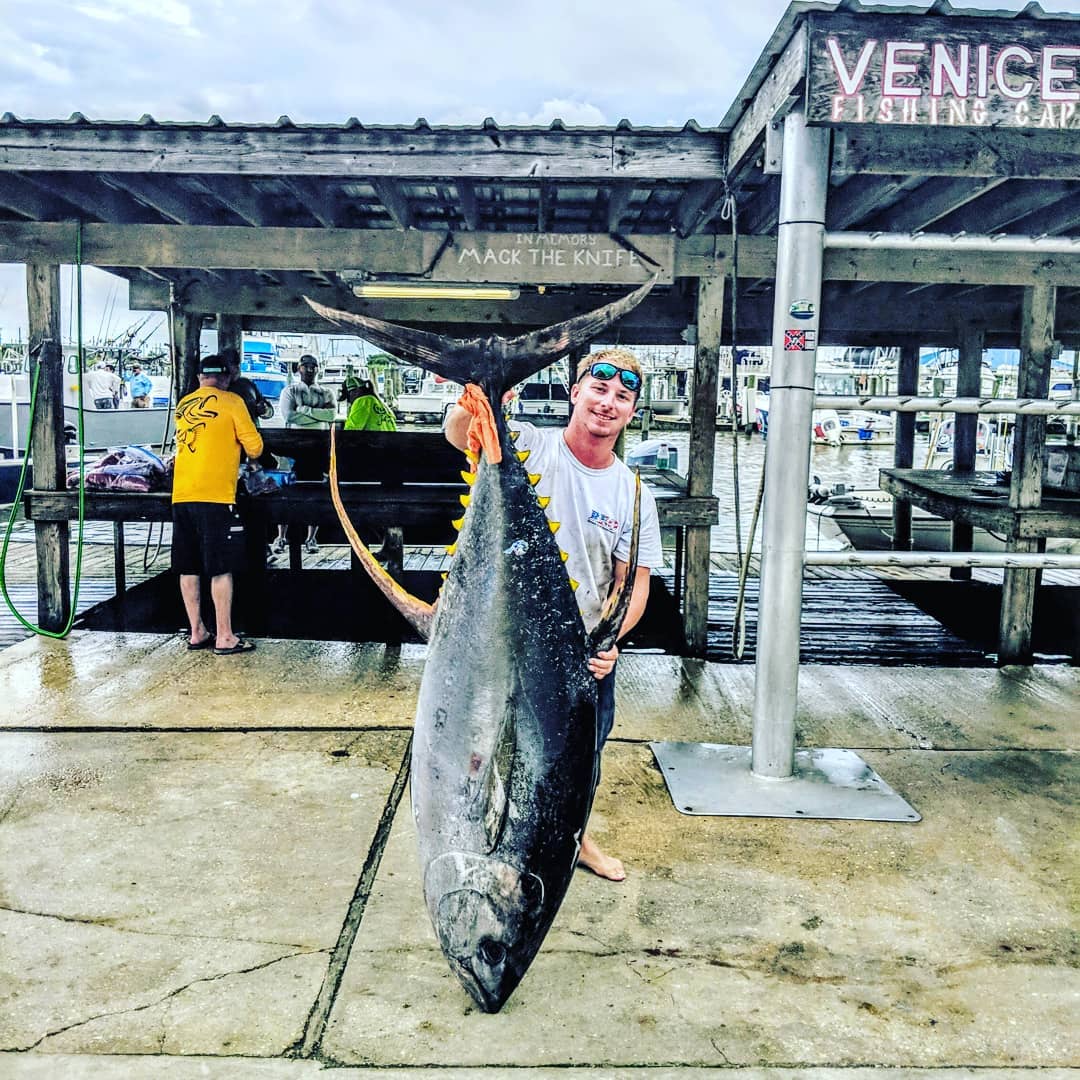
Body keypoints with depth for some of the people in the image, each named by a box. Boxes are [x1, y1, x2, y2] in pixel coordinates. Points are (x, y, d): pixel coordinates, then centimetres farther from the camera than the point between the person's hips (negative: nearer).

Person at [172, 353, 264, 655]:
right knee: (221, 568, -3)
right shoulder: (231, 402, 0)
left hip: (181, 495, 6)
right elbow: (254, 447, -2)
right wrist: (251, 453, 20)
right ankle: (224, 638, -1)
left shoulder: (183, 405, 16)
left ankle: (197, 633, 16)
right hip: (215, 496, -6)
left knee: (188, 568, 9)